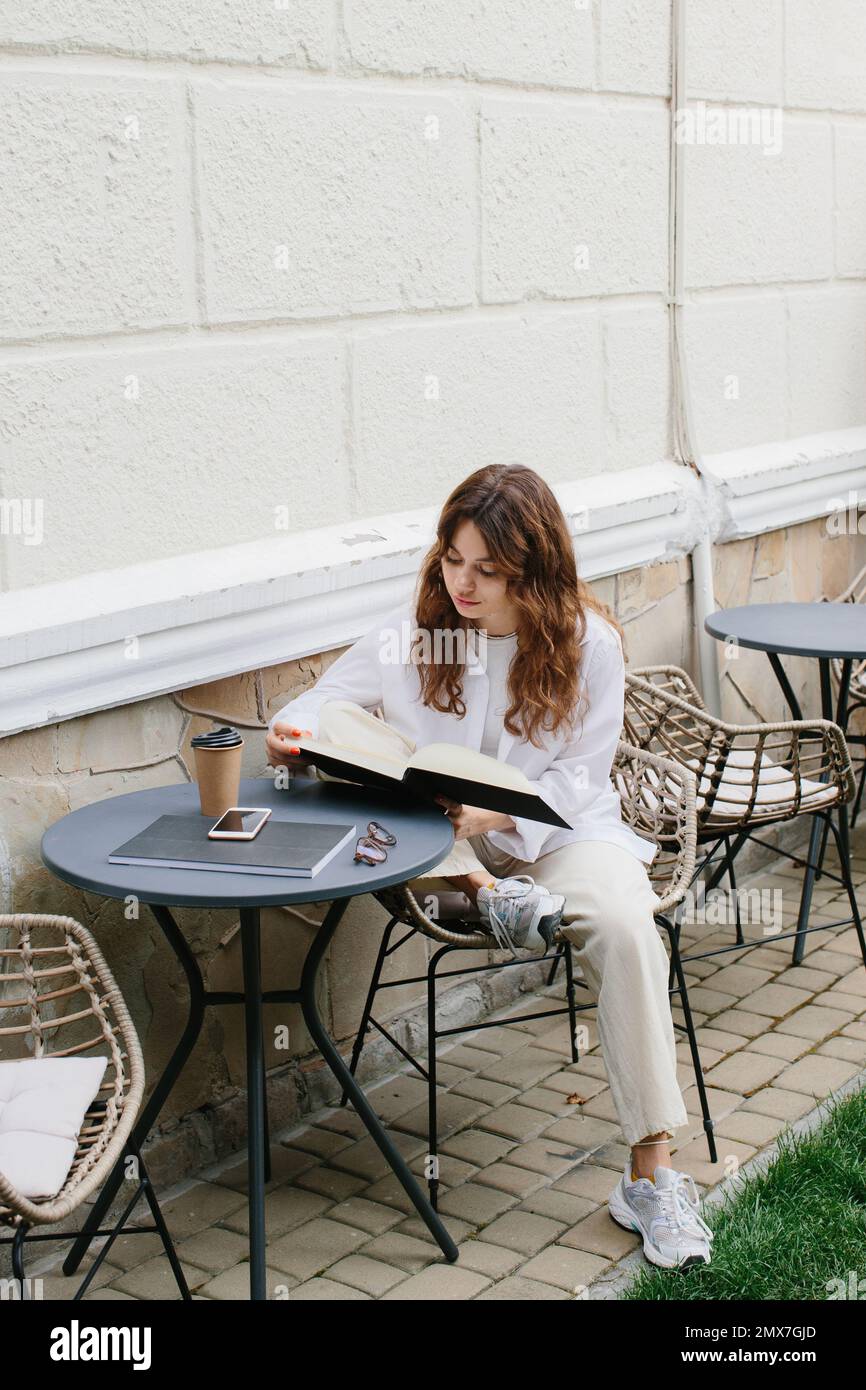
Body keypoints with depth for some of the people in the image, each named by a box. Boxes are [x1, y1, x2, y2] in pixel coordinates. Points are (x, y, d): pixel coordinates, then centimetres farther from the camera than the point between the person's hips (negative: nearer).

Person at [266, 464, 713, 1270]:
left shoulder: (586, 642, -9)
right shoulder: (417, 625, -2)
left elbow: (577, 777, -9)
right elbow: (332, 695, 5)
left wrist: (494, 811, -27)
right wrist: (296, 730, -20)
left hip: (556, 828, -2)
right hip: (439, 839, 2)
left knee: (623, 924, -34)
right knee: (337, 728, -21)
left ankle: (650, 1173, -25)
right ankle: (484, 892, -25)